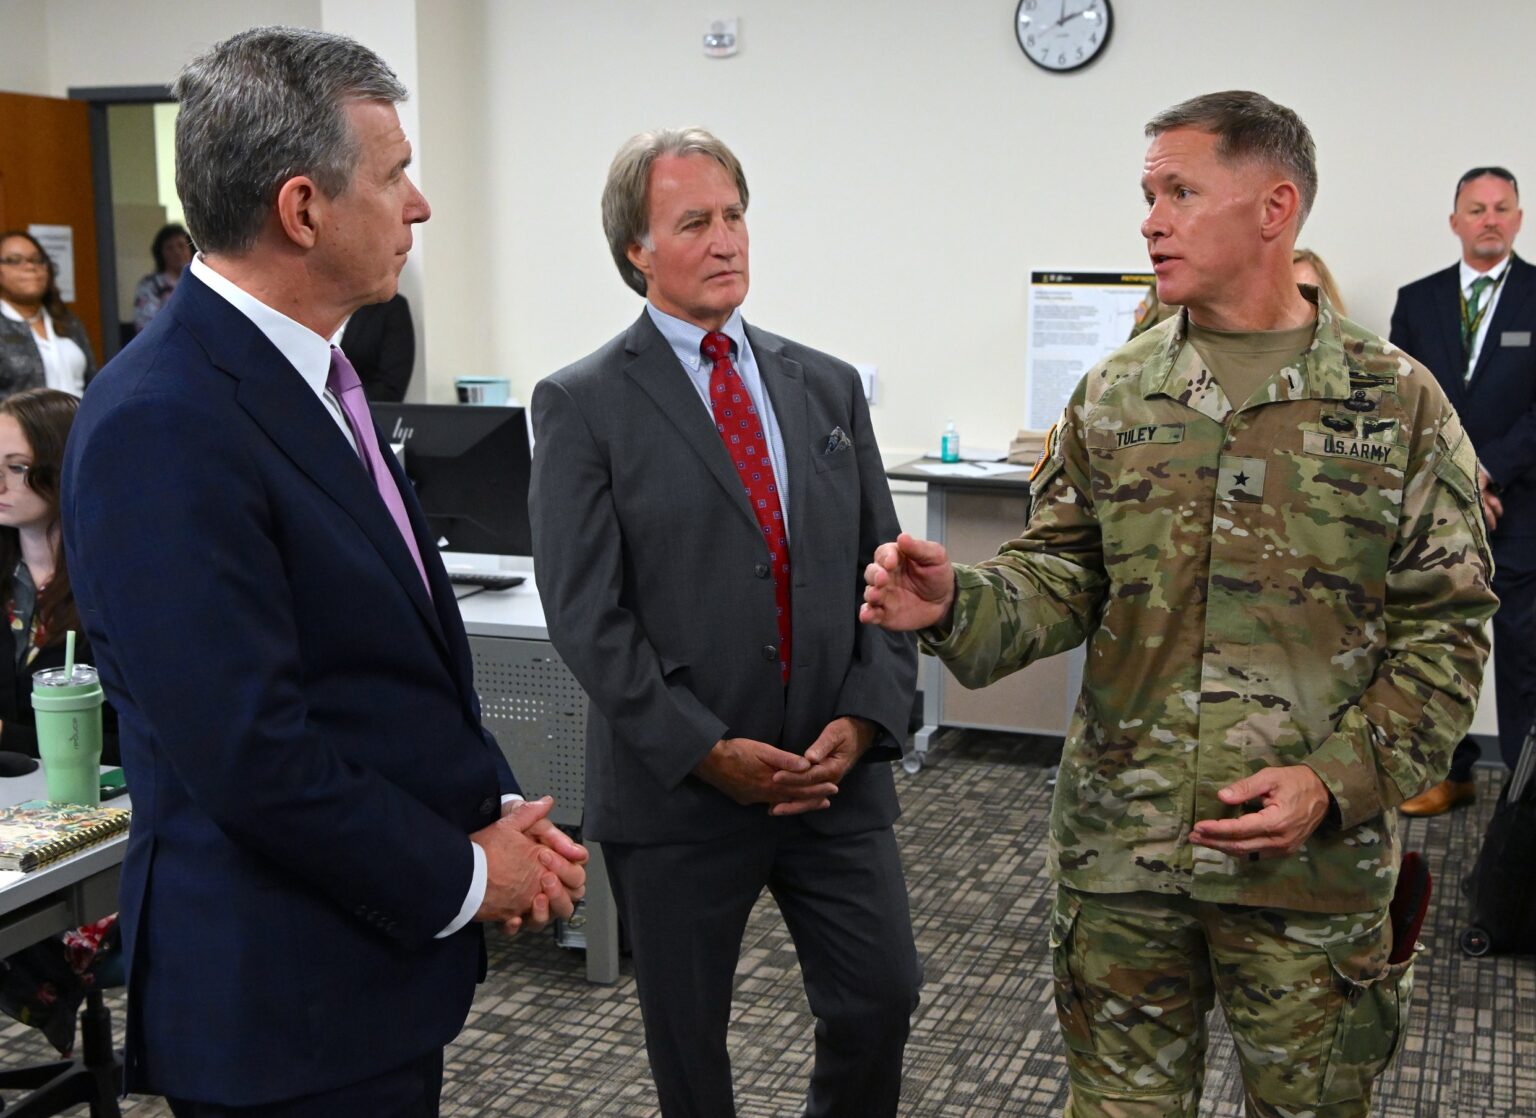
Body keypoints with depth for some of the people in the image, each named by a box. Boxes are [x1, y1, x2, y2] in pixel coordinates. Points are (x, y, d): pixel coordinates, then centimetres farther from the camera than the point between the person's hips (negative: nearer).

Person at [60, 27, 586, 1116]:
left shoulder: (313, 376, 7)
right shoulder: (161, 426, -22)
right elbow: (251, 752, -24)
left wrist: (496, 809, 1)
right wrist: (461, 879, -12)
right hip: (284, 1003, -8)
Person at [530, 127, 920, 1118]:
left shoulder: (829, 387, 9)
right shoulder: (582, 405, -5)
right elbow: (587, 614, -11)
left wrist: (865, 717, -6)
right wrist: (708, 753, -15)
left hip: (836, 772, 3)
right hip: (677, 787, -3)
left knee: (881, 999, 8)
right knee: (688, 1037, 12)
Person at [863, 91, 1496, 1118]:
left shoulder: (1399, 403, -4)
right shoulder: (1114, 397, 4)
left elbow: (1444, 629, -4)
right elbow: (1063, 579, 4)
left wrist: (1337, 783, -15)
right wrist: (957, 604, -17)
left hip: (1312, 859, -2)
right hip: (1120, 848, 2)